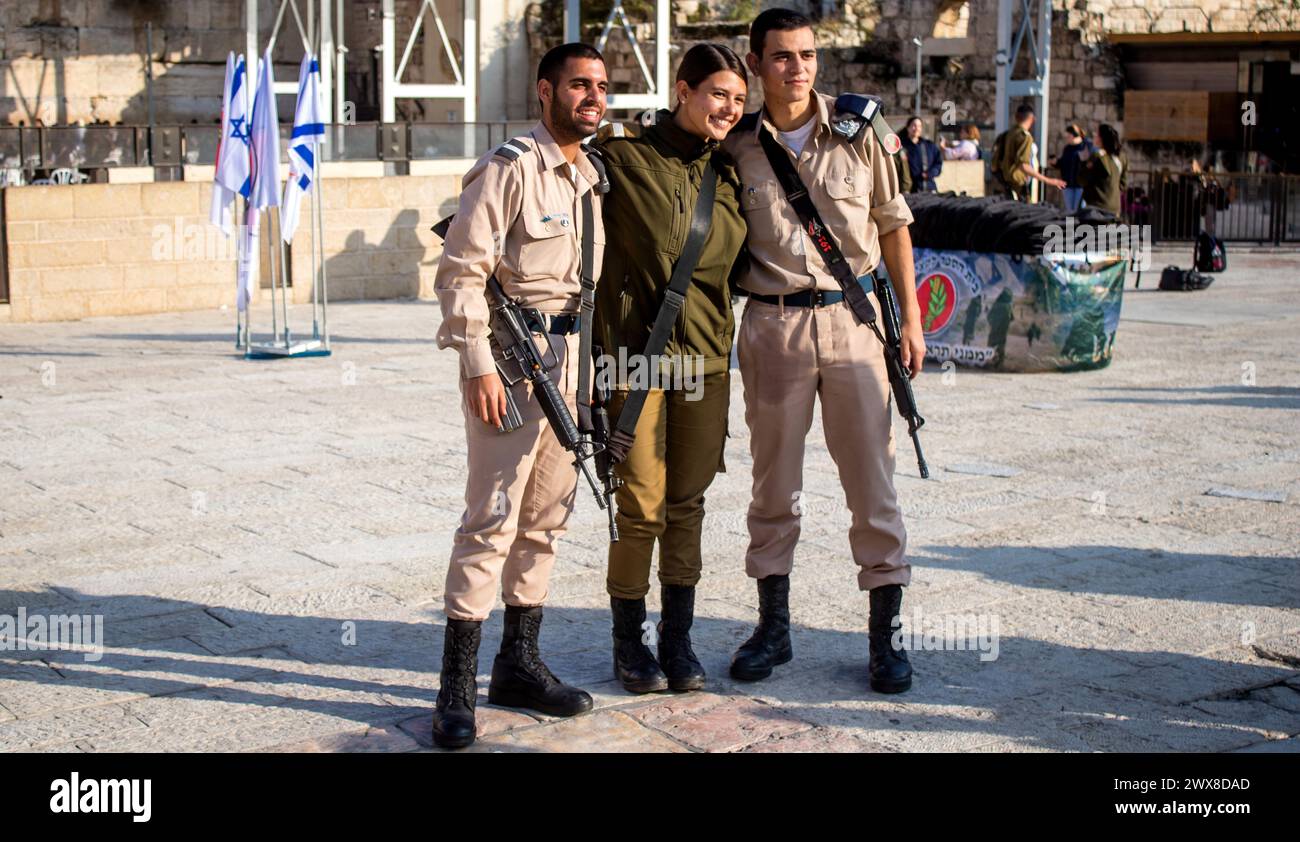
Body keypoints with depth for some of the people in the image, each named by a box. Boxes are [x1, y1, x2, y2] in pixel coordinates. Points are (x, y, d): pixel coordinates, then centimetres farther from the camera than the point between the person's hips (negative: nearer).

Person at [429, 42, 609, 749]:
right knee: (492, 518, -9)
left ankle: (518, 662, 22)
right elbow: (461, 270, -14)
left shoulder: (593, 178, 15)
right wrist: (479, 364, -19)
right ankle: (457, 686, -3)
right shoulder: (509, 168, -9)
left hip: (572, 355, 8)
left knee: (546, 518, 11)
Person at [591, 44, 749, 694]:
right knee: (642, 507, -2)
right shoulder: (624, 158, -4)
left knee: (687, 504, 9)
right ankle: (629, 642, 15)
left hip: (705, 353, 5)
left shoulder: (726, 172, 13)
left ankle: (677, 639, 21)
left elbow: (727, 251, 14)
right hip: (636, 351, -5)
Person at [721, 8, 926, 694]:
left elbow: (892, 225, 9)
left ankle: (884, 636, 11)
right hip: (771, 326, 1)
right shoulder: (737, 147, 3)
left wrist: (909, 316, 6)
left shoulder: (860, 133, 2)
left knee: (873, 482, 1)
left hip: (852, 320, 0)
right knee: (773, 483, 9)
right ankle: (773, 628, 22)